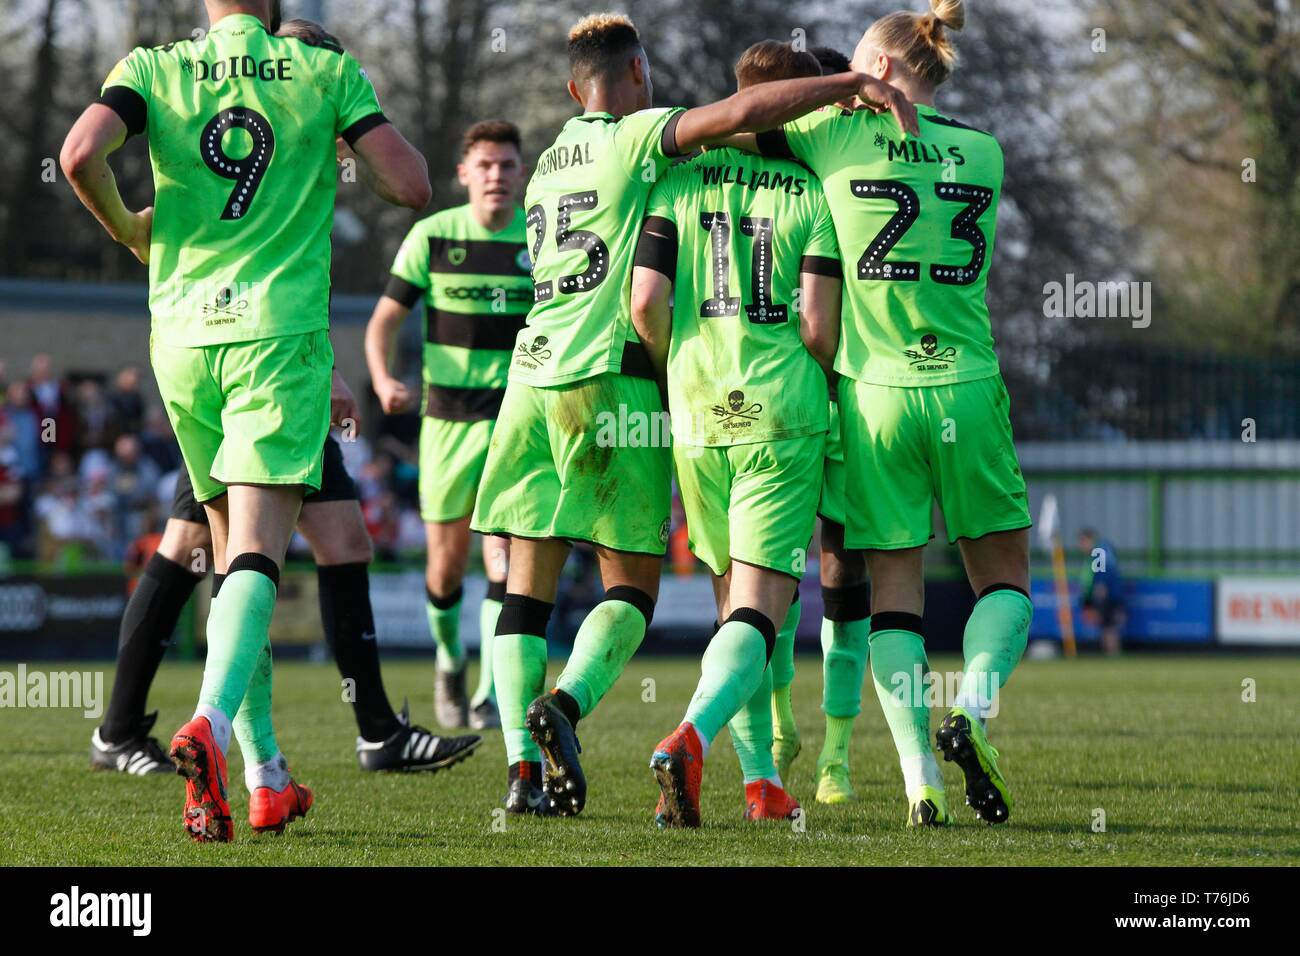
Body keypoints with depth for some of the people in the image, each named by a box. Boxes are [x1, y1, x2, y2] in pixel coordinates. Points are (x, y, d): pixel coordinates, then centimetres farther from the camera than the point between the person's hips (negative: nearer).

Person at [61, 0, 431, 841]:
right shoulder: (327, 71, 1)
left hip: (183, 338, 3)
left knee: (236, 557, 15)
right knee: (257, 556, -11)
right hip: (280, 337, -3)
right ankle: (210, 726, -36)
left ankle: (267, 777, 18)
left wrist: (125, 227, 7)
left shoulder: (154, 69, 4)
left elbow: (79, 155, -13)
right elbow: (412, 185, -2)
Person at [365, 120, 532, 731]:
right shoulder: (432, 235, -1)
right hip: (446, 414, 1)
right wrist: (383, 380, -16)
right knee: (446, 564, 7)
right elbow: (384, 319, 2)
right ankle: (450, 663, 36)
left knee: (503, 553, -16)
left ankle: (491, 695, -13)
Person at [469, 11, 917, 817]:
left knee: (530, 580, 5)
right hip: (610, 381, -6)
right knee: (632, 584, 1)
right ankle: (567, 701, -23)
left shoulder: (549, 165, 22)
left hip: (533, 374, 6)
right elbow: (744, 112, -14)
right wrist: (856, 84, -9)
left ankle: (524, 767, -3)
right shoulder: (636, 138, -1)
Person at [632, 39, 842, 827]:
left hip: (697, 418, 3)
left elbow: (646, 303, -4)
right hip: (782, 416, -3)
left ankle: (763, 780, 19)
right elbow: (818, 326, -8)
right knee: (760, 607, -6)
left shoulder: (680, 183, 6)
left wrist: (677, 375, 14)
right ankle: (690, 739, -30)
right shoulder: (817, 196, -1)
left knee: (735, 597, 17)